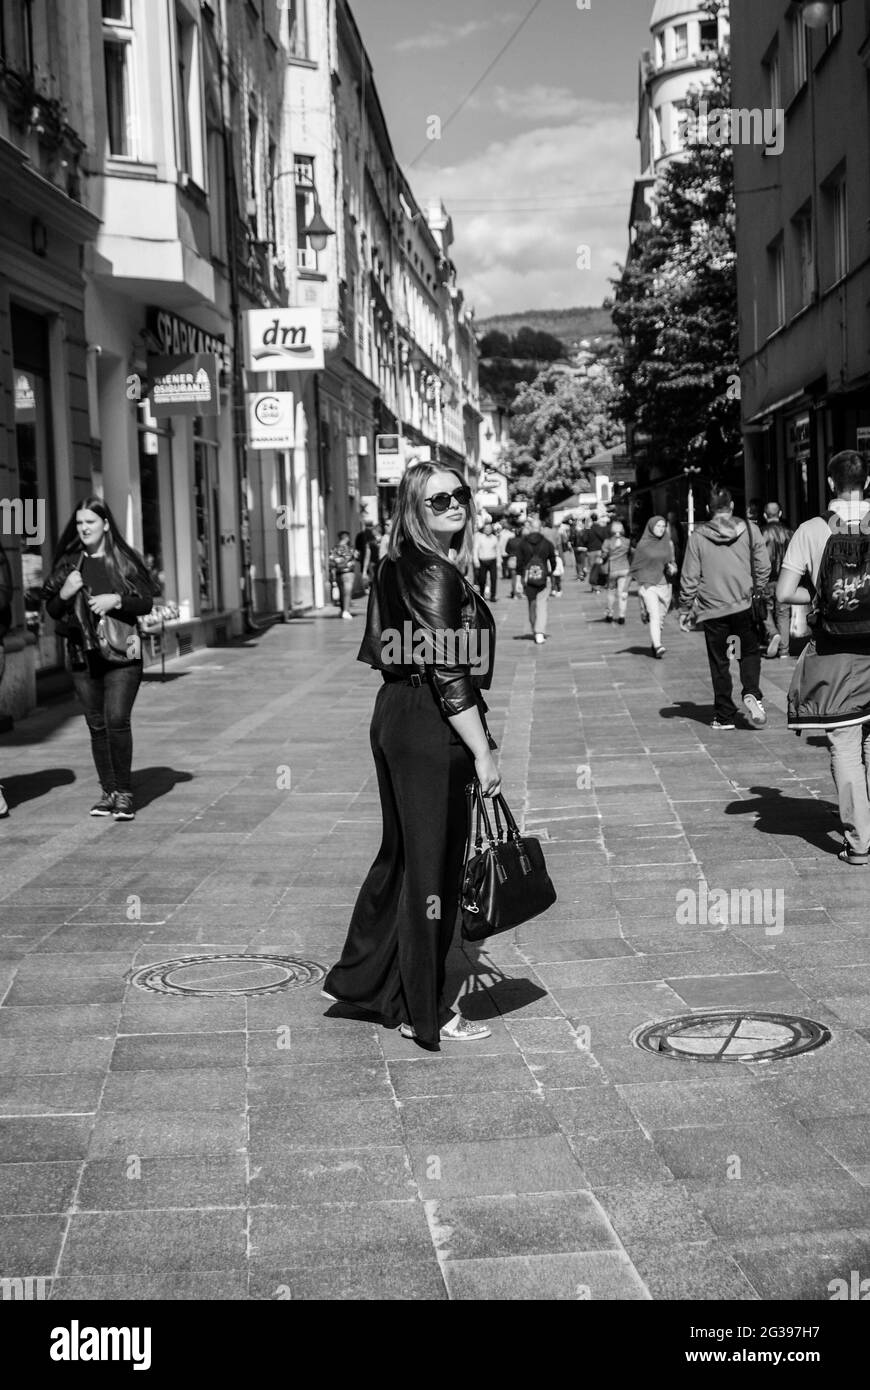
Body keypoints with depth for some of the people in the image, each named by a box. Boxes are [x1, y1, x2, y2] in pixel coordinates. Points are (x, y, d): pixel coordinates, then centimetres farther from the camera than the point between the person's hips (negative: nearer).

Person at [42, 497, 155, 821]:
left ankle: (124, 793, -5)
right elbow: (52, 610, 12)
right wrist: (64, 594, -7)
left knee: (117, 719, -14)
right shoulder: (67, 563, 9)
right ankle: (108, 791, 18)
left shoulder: (125, 560, 0)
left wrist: (116, 600, -15)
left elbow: (147, 601, 1)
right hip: (83, 656, 4)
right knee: (96, 726, 8)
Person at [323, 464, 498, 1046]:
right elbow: (448, 673, -21)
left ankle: (361, 979, 32)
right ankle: (425, 1015, 12)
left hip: (397, 719, 10)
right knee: (432, 869, 1)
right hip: (432, 734, -10)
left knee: (399, 855, 20)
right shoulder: (435, 574, -17)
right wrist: (483, 752, -18)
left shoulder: (403, 565, 12)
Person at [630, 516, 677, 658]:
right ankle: (657, 646, -28)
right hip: (648, 584, -4)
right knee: (654, 615, -18)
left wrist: (672, 568, -6)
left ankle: (654, 643, 26)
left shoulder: (668, 543, 9)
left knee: (660, 617, 8)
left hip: (664, 584, 4)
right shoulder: (643, 544, 0)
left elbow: (673, 561, 17)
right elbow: (636, 566, 5)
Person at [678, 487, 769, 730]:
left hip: (712, 610, -1)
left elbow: (690, 578, -3)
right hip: (744, 606, 1)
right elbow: (763, 568, -1)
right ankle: (751, 693, -6)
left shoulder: (697, 537, -4)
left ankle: (725, 716, 11)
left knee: (719, 663, 9)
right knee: (750, 652, 18)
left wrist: (684, 610, 6)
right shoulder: (749, 530, -1)